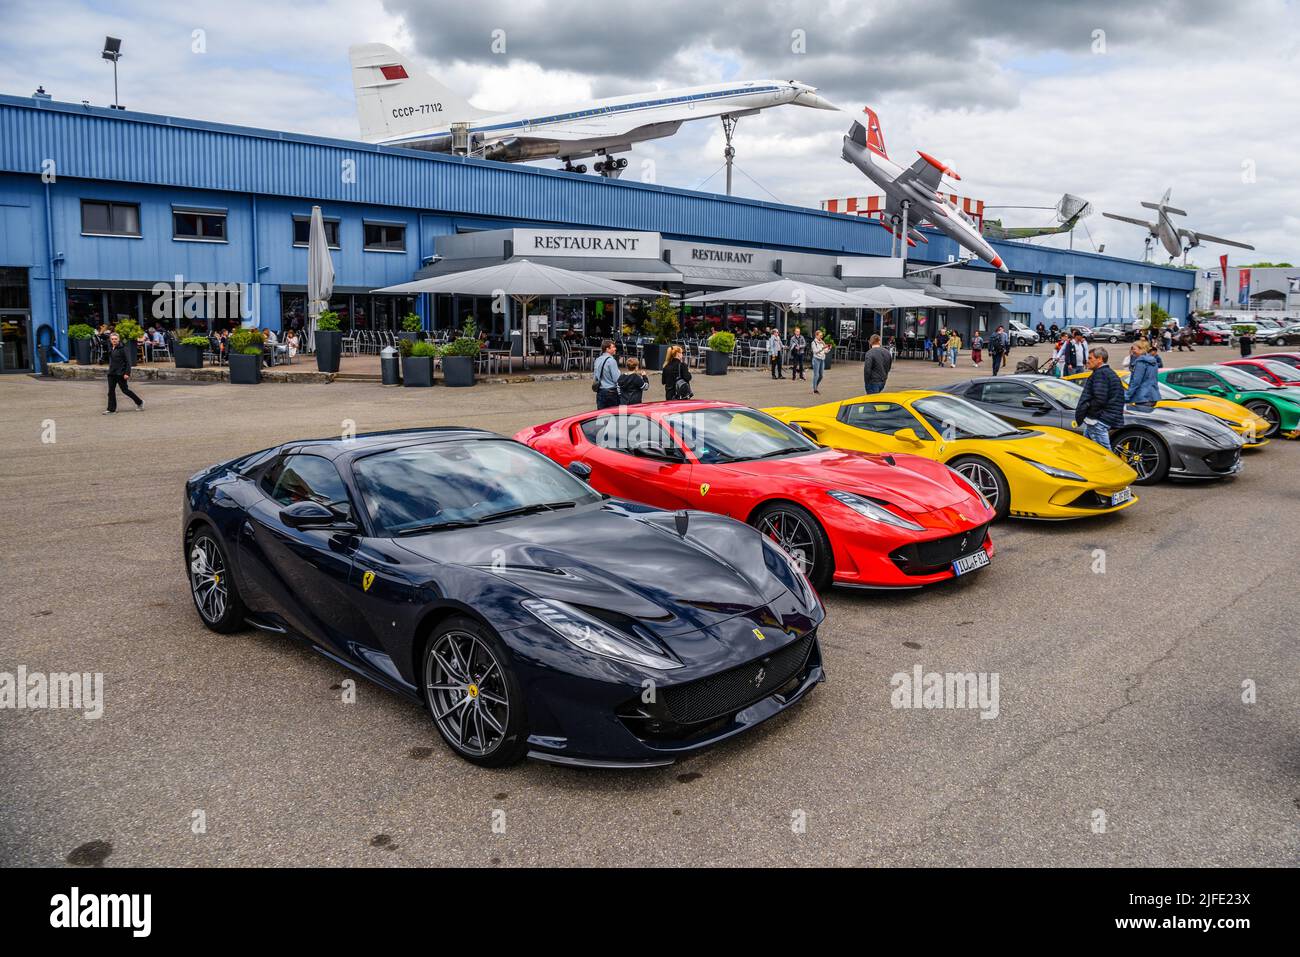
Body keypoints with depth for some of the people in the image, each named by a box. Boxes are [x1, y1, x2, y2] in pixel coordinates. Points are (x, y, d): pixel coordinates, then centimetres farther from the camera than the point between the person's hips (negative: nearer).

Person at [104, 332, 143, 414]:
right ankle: (111, 409, 9)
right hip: (111, 373, 7)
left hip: (121, 373, -7)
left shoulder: (123, 349, -12)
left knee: (125, 390, 1)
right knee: (111, 391, 4)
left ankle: (139, 402, 18)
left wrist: (127, 373, -19)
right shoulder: (110, 349, 10)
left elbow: (128, 362, -14)